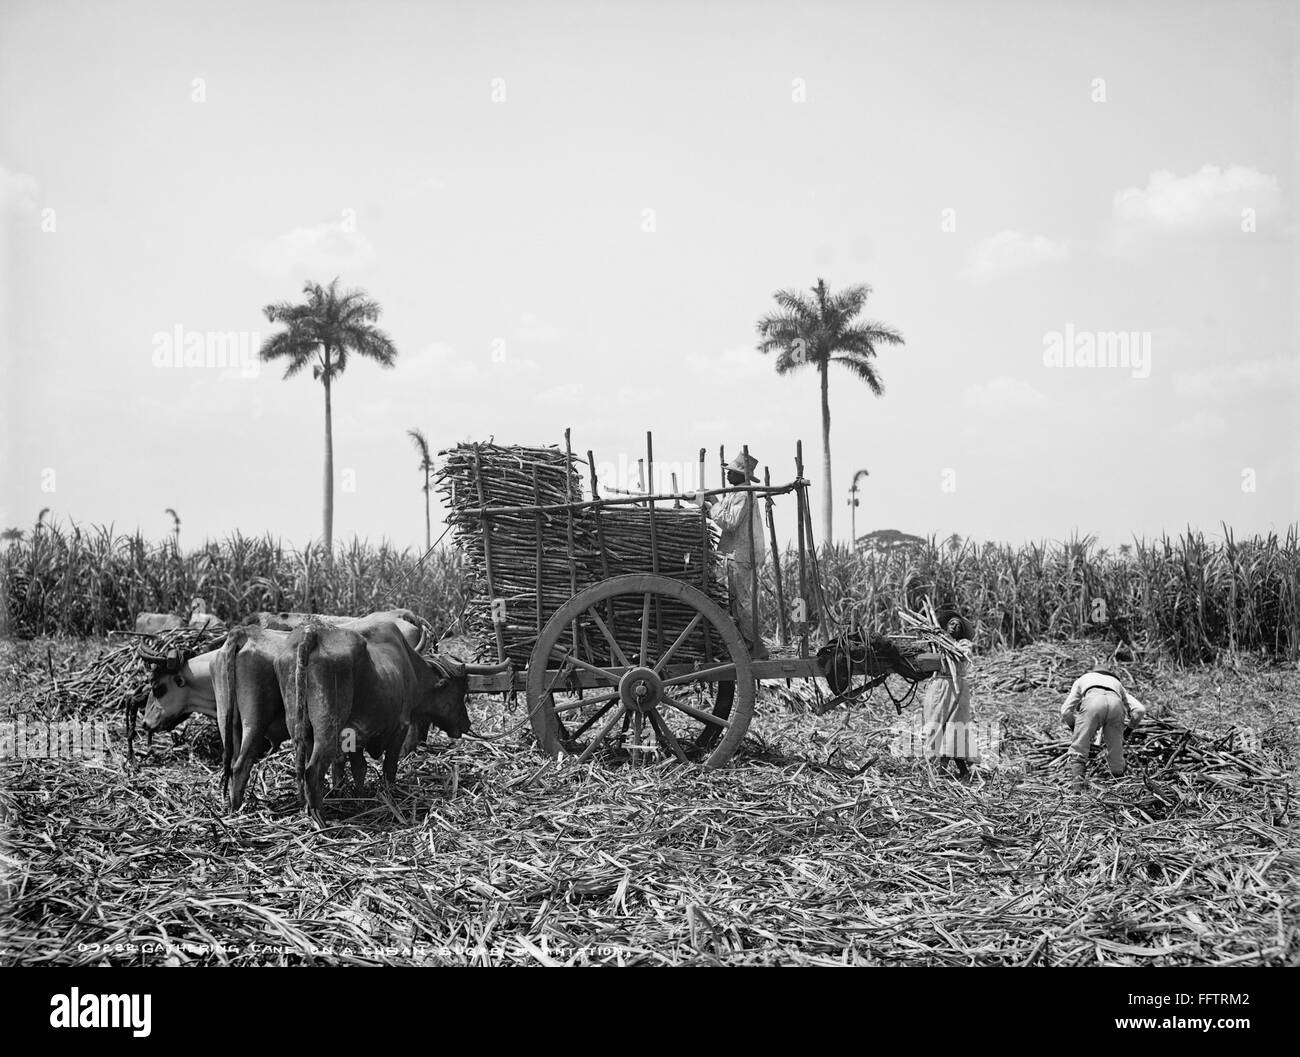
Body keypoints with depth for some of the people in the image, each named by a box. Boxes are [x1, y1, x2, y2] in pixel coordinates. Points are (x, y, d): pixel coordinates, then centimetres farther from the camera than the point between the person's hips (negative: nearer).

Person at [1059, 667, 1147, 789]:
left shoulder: (1082, 680, 41)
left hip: (1092, 703, -2)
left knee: (1077, 751, 1)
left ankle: (1076, 783, -15)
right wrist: (1126, 731, 38)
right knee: (1115, 751, 17)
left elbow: (1066, 711, 28)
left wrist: (1076, 729, 42)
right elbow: (1140, 710, 26)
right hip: (1116, 705, 2)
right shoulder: (1117, 683, 44)